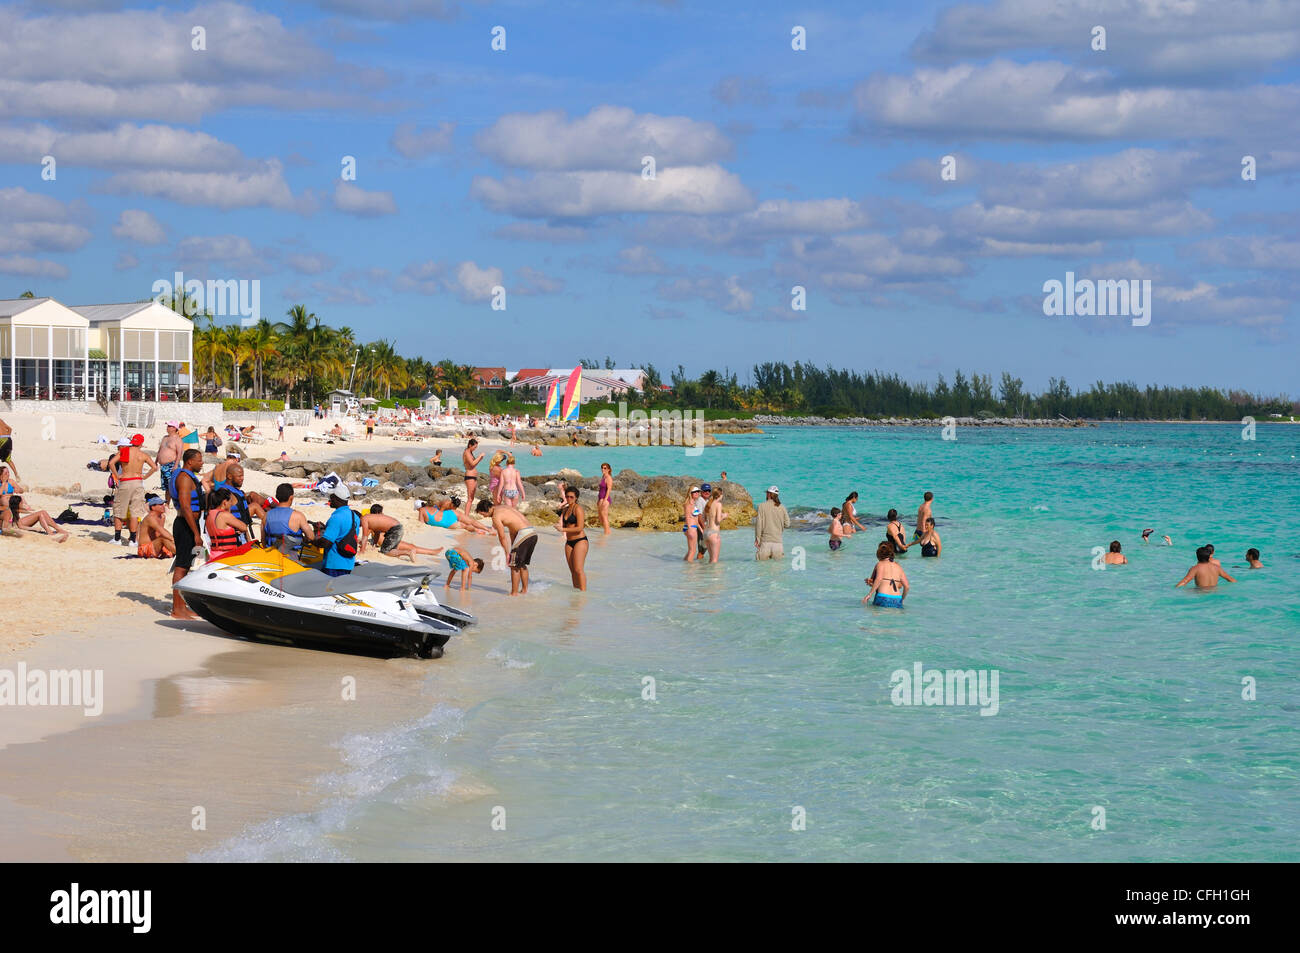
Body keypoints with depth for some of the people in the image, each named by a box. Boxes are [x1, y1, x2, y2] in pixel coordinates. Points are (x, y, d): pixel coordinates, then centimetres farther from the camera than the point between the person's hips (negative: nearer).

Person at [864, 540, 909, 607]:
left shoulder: (880, 564, 4)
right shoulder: (898, 567, 17)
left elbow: (879, 579, -16)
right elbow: (906, 586, 10)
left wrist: (869, 594, -16)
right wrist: (902, 599, 25)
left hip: (883, 599, -4)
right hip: (897, 600, 4)